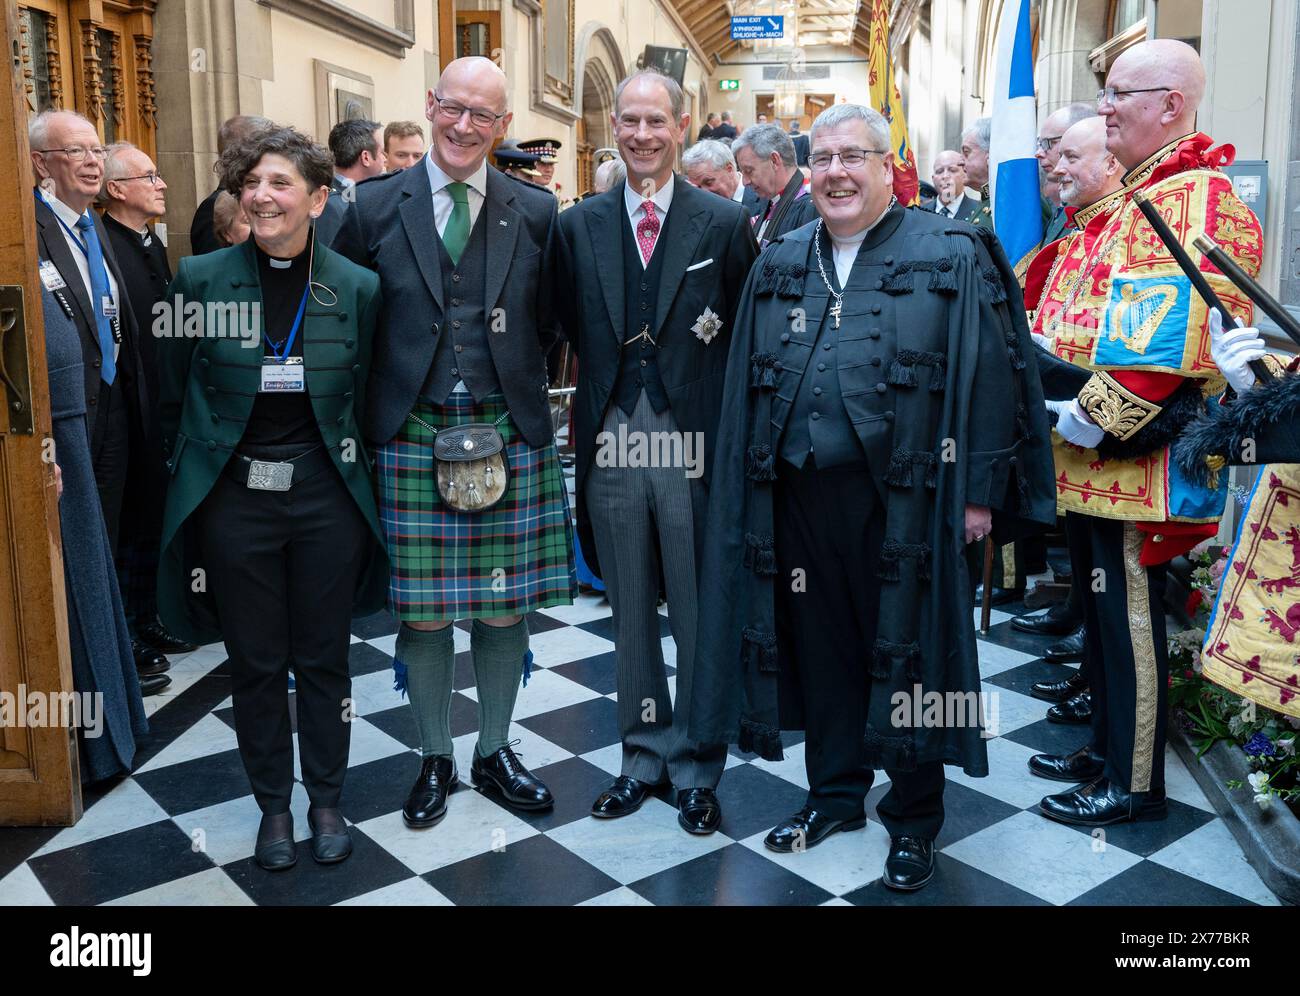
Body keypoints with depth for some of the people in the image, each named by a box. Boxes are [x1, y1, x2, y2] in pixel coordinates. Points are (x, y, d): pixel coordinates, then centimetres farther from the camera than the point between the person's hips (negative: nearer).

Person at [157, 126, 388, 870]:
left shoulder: (358, 288, -2)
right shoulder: (201, 278, -3)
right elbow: (173, 396, 6)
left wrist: (353, 468, 7)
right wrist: (194, 471, 8)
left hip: (326, 495, 0)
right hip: (234, 497, 0)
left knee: (323, 659, 10)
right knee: (256, 662, 10)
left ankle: (327, 801, 29)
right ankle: (274, 805, 29)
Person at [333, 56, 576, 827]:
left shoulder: (536, 212, 5)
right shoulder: (376, 208, 4)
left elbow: (549, 326, 11)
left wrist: (513, 381, 2)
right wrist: (388, 394, 3)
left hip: (510, 436, 1)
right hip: (411, 437, 0)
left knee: (504, 608, 8)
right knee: (422, 613, 6)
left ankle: (494, 752, 29)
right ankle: (435, 759, 26)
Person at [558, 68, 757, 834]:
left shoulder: (726, 222, 0)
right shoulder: (580, 224, 7)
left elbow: (748, 333, 1)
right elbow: (574, 329, 11)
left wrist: (730, 434, -5)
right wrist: (592, 413, 1)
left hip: (693, 444, -2)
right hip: (610, 443, 3)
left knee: (699, 614, 7)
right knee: (631, 611, 14)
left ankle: (698, 766, 23)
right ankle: (646, 754, 30)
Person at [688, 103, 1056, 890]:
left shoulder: (952, 257, -2)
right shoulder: (779, 265, 11)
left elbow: (989, 378, -6)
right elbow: (750, 383, 13)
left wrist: (978, 491, -10)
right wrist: (754, 486, 9)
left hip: (905, 498, -4)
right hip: (801, 494, 4)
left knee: (904, 649, 6)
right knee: (820, 643, 13)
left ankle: (914, 819, 24)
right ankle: (835, 792, 32)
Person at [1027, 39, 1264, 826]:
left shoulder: (1195, 198, -15)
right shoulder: (1141, 195, 18)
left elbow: (1175, 330, -25)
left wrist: (1097, 415, -20)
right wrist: (1072, 408, 11)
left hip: (1138, 458, -10)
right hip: (1099, 458, 10)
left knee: (1129, 616, 0)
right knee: (1103, 605, 18)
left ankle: (1135, 784, 13)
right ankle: (1108, 749, 32)